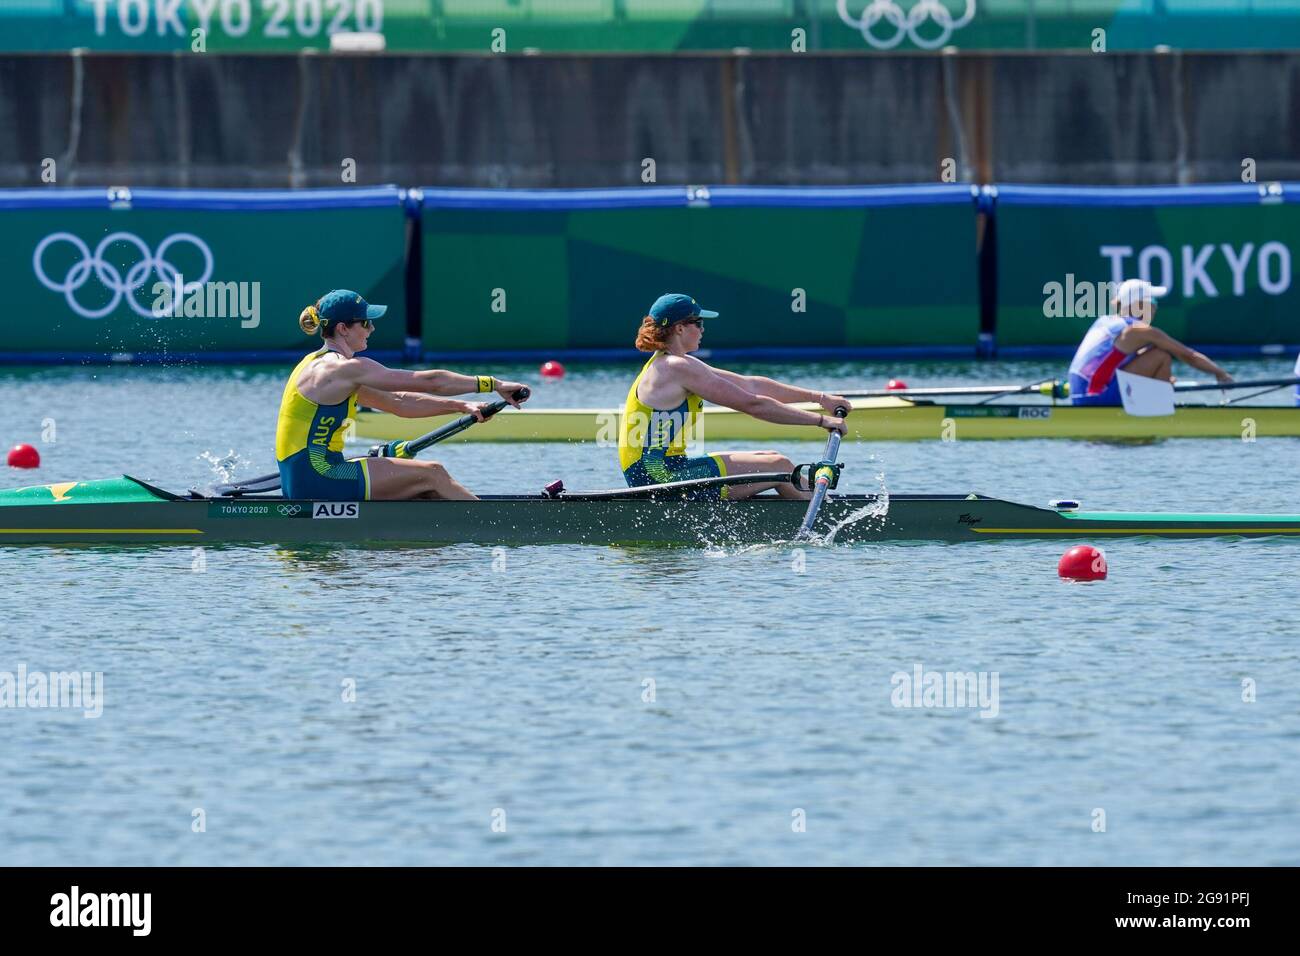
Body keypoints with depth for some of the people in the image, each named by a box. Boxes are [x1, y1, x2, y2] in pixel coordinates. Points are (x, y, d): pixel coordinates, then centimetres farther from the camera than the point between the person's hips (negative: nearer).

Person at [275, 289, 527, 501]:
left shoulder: (322, 365, 17)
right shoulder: (346, 368, -14)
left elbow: (398, 402, 19)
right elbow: (428, 382, -14)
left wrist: (460, 406, 13)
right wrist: (494, 385, -8)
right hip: (317, 479, -10)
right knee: (432, 474, -5)